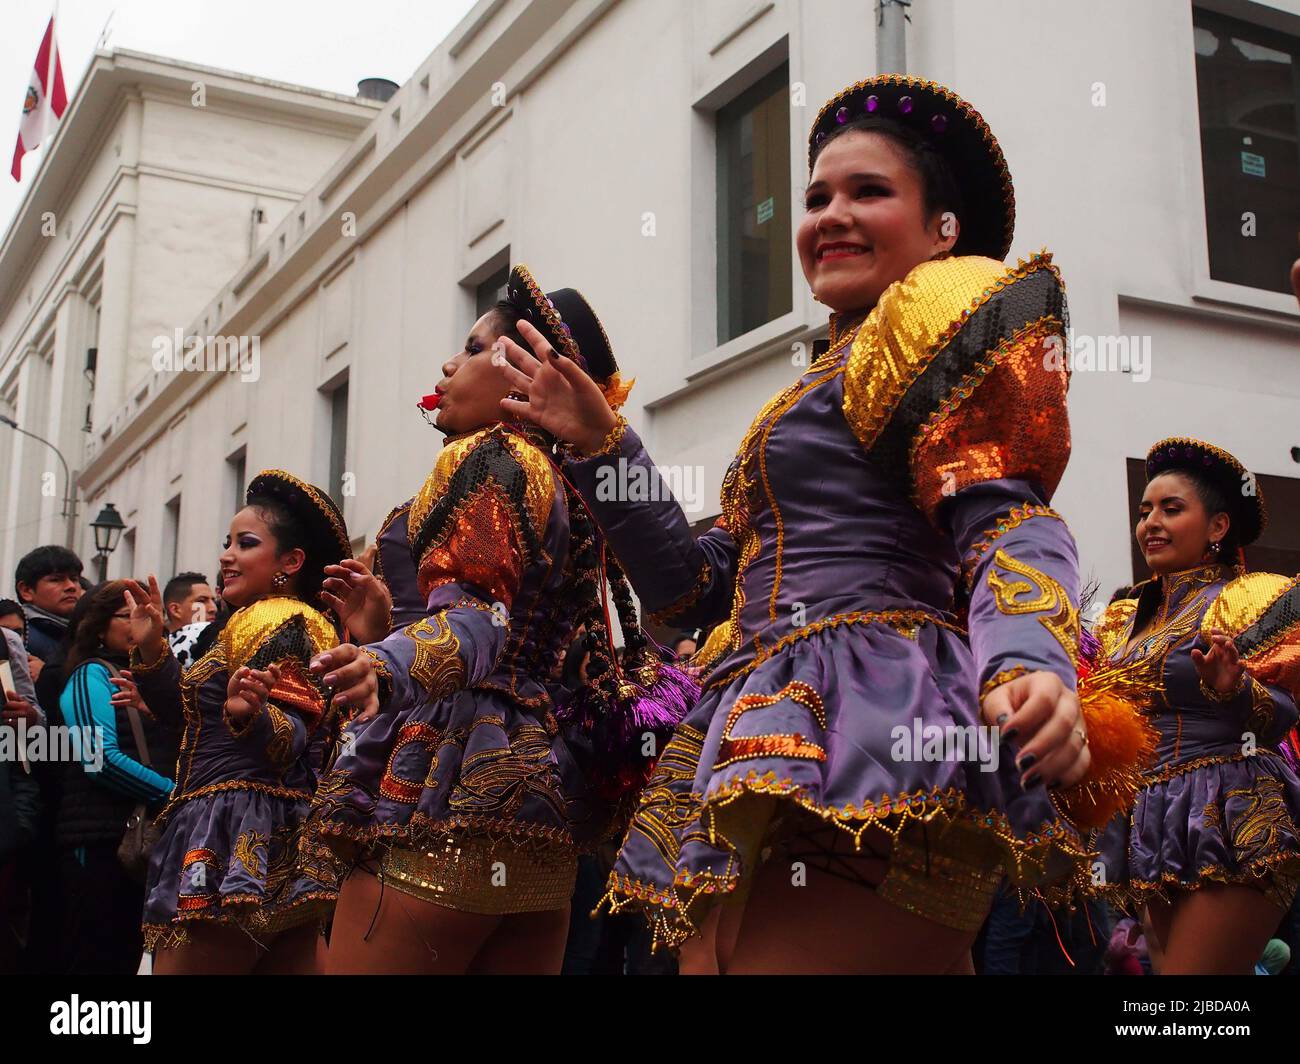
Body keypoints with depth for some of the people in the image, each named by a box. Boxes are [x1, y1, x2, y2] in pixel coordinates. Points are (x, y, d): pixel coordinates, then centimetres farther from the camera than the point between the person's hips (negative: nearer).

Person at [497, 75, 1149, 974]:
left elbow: (1007, 520, -12)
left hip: (871, 733, -9)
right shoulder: (828, 381, 29)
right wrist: (599, 443, 17)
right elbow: (702, 590, 22)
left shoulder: (946, 312, 5)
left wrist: (1030, 663, -32)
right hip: (774, 748, 9)